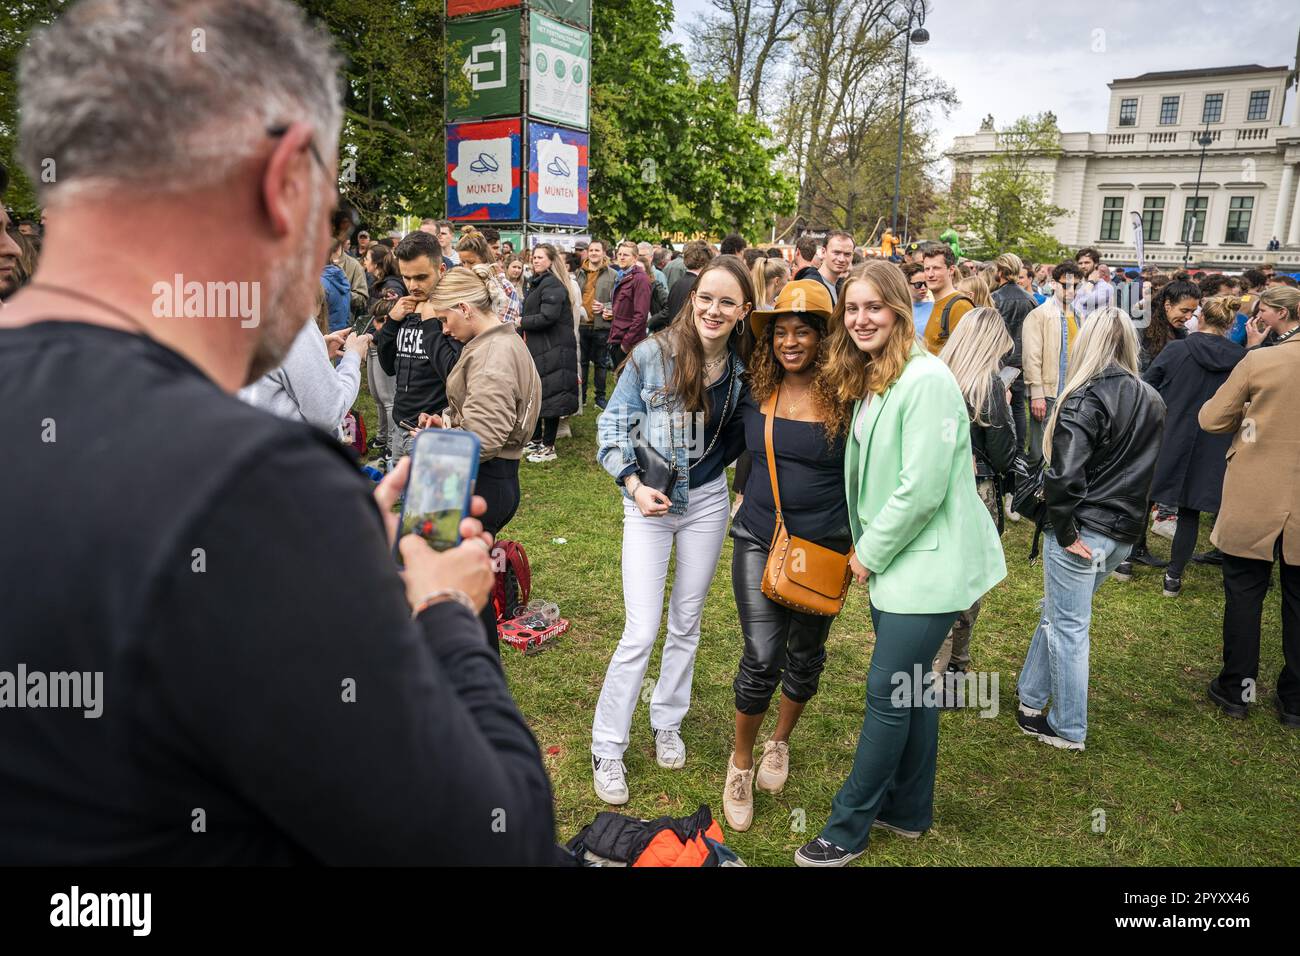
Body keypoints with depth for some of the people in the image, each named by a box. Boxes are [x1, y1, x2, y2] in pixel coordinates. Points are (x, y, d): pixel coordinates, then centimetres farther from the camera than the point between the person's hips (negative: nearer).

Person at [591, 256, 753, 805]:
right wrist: (633, 483, -18)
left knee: (686, 623, 15)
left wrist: (716, 461, -5)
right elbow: (613, 422, -8)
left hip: (707, 500, 4)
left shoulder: (744, 365, -3)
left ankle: (667, 724, 36)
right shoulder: (653, 354, -14)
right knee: (642, 631, -5)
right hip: (649, 502, -3)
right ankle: (606, 748, 12)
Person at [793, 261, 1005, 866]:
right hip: (892, 560, 9)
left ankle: (848, 828, 14)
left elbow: (922, 487, -22)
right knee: (910, 687, 18)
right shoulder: (869, 380, 9)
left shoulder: (926, 379, -19)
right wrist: (866, 549, 7)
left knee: (888, 695, -1)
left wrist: (871, 552, -12)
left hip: (929, 564, -9)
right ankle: (909, 810, 34)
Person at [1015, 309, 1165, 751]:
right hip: (1124, 532, 7)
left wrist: (1064, 532, -14)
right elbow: (1144, 470, 14)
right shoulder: (1152, 401, 6)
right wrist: (1126, 516, 17)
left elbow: (1064, 474, -25)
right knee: (1057, 612, 21)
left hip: (1083, 531, -7)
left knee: (1068, 626, 7)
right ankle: (1030, 697, 32)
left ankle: (1068, 729, 19)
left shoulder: (1086, 399, -17)